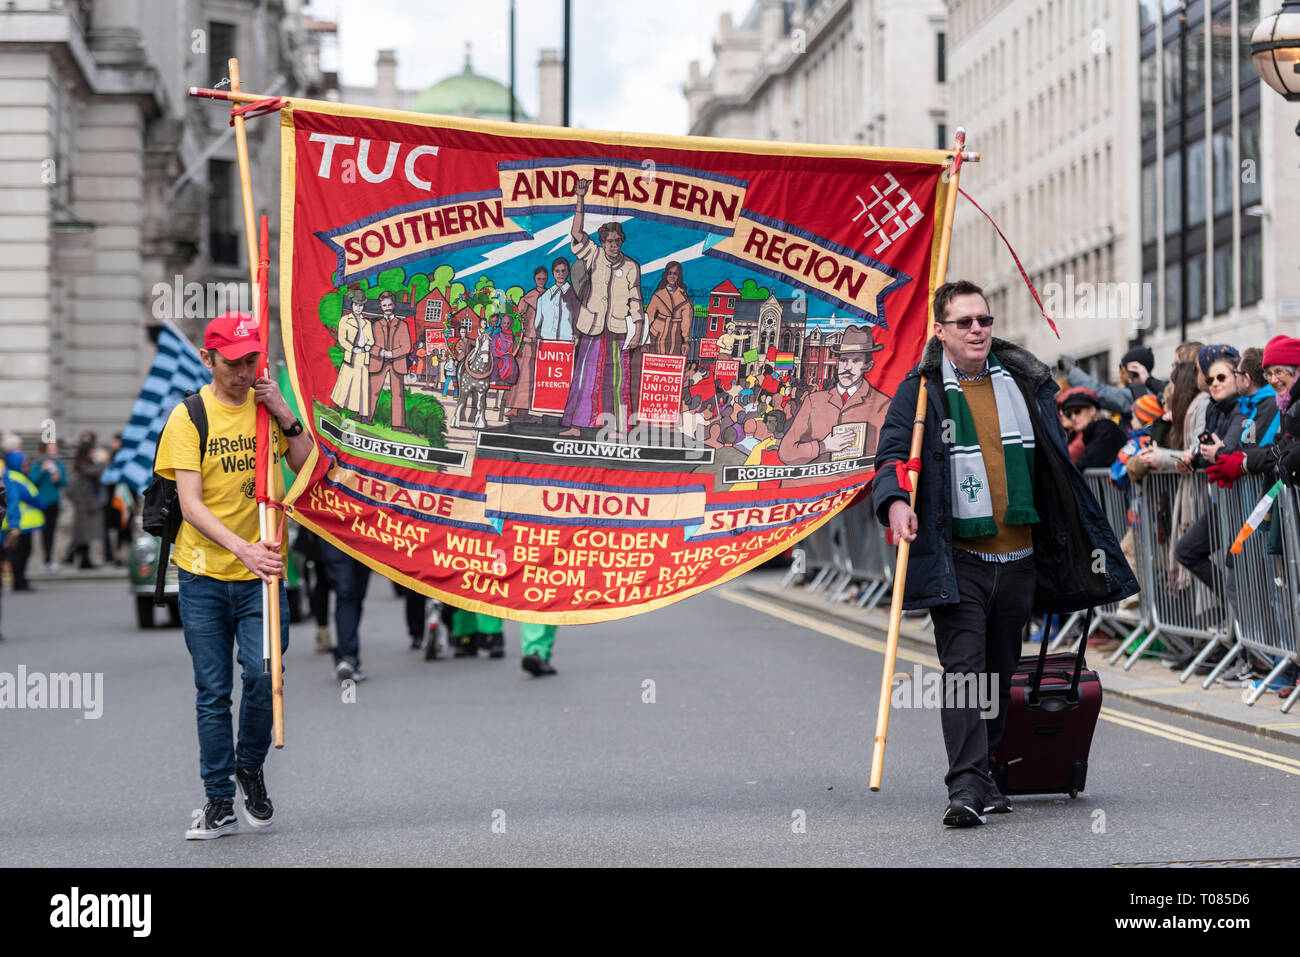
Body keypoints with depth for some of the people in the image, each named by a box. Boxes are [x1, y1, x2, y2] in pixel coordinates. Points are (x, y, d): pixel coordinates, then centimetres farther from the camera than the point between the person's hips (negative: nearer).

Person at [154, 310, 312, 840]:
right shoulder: (189, 417, -5)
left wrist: (286, 417, -9)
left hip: (261, 573, 1)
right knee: (212, 692, 4)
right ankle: (220, 801, 13)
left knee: (264, 676, -14)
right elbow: (191, 504, -13)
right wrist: (242, 549, -26)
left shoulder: (270, 406, 5)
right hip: (203, 576, -1)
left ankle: (250, 766, 13)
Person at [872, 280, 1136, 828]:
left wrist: (1085, 543, 18)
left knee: (1000, 671, 11)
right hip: (958, 558, -4)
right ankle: (965, 788, -17)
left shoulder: (1025, 382, 11)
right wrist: (895, 500, -28)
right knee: (963, 669, -13)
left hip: (1018, 556, 4)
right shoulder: (921, 392, -1)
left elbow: (1053, 464, 19)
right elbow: (893, 453, -7)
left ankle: (980, 770, 25)